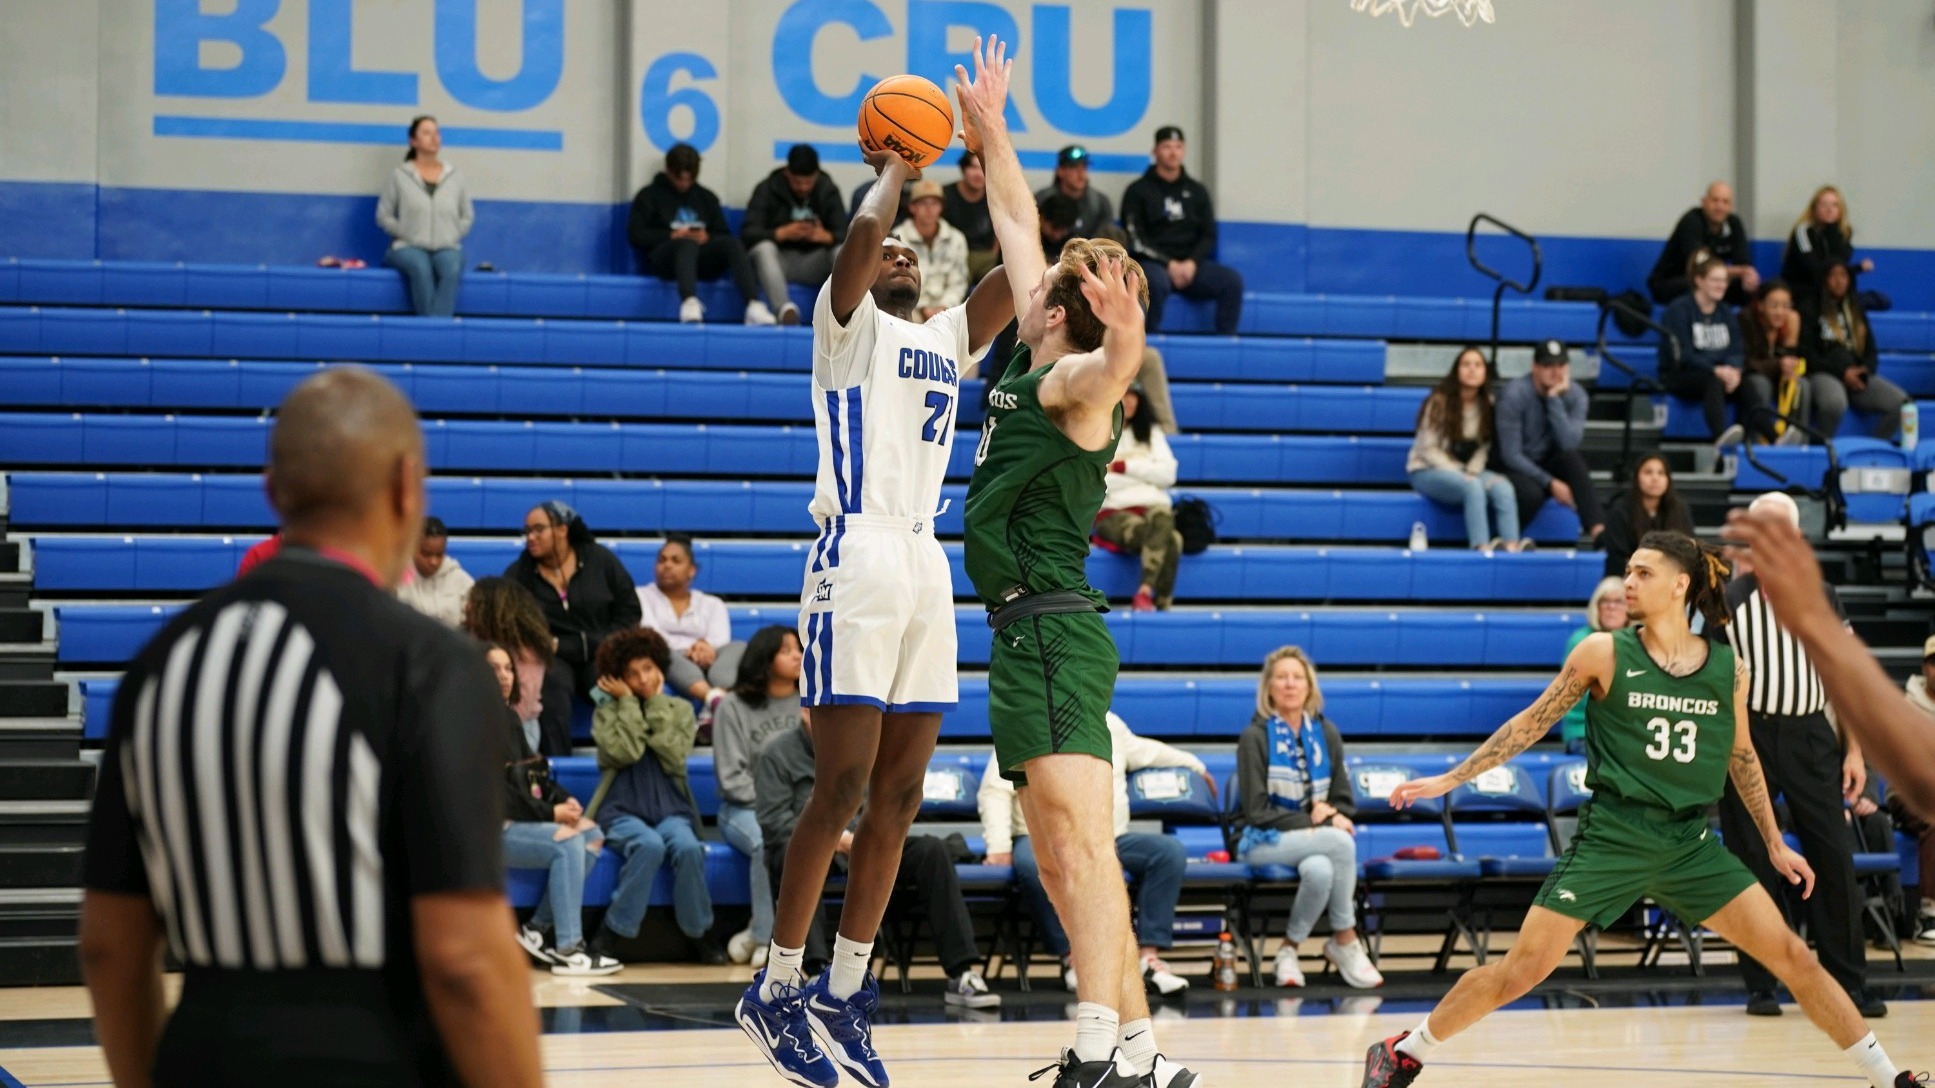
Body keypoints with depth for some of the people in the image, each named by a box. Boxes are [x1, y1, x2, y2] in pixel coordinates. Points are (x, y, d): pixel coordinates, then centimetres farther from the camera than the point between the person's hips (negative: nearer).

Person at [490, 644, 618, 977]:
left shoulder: (509, 717, 16)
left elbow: (532, 774, 18)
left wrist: (564, 799, -3)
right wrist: (549, 812, -18)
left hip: (519, 819, 9)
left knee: (591, 834, -4)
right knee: (567, 842, -24)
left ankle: (538, 929, -4)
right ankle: (567, 950, -23)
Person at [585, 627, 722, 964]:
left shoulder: (680, 709, 14)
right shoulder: (608, 711, 8)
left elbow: (675, 757, -5)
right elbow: (625, 752, -11)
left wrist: (656, 705, -1)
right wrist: (629, 702, -3)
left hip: (671, 810, 2)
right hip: (622, 810, -2)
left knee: (688, 847, -32)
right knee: (650, 844, -36)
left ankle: (699, 934, -14)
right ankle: (611, 934, -25)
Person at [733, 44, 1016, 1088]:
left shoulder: (946, 337, 21)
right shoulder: (847, 325, 3)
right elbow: (859, 234, -17)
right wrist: (894, 169, 0)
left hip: (927, 570, 7)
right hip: (859, 560, -7)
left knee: (898, 797, 5)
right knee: (841, 789, -9)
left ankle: (844, 993, 10)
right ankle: (775, 989, -2)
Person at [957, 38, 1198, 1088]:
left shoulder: (1071, 385, -11)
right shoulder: (1034, 365, 14)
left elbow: (1115, 367, -38)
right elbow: (1020, 226, 27)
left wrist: (1126, 334, -59)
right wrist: (989, 130, 33)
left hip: (1053, 632, -10)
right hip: (1033, 635, 10)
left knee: (1079, 836, -22)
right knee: (1061, 858, 11)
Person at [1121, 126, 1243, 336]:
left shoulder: (1197, 191, 16)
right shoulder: (1138, 191, 5)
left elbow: (1208, 236, 12)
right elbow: (1136, 240, -3)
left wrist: (1192, 263, -8)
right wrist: (1169, 264, -14)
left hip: (1190, 265, 4)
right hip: (1152, 264, -4)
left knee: (1232, 280, -21)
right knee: (1157, 282, -39)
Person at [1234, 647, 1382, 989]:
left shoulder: (1326, 734, 9)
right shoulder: (1255, 737, -5)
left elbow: (1344, 802, 13)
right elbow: (1258, 812, -10)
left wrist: (1331, 813, -11)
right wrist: (1315, 823, -18)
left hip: (1317, 840, 3)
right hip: (1264, 843, -3)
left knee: (1320, 870, -36)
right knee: (1339, 842, -32)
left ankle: (1289, 947, -14)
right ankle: (1345, 942, -18)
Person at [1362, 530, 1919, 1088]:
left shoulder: (1728, 670, 1)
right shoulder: (1604, 654, -6)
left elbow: (1741, 757, 16)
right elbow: (1531, 723, 3)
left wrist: (1774, 843, 17)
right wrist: (1449, 779, 2)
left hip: (1689, 844, 2)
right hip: (1610, 840, -2)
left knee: (1793, 957, -3)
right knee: (1521, 970, -6)